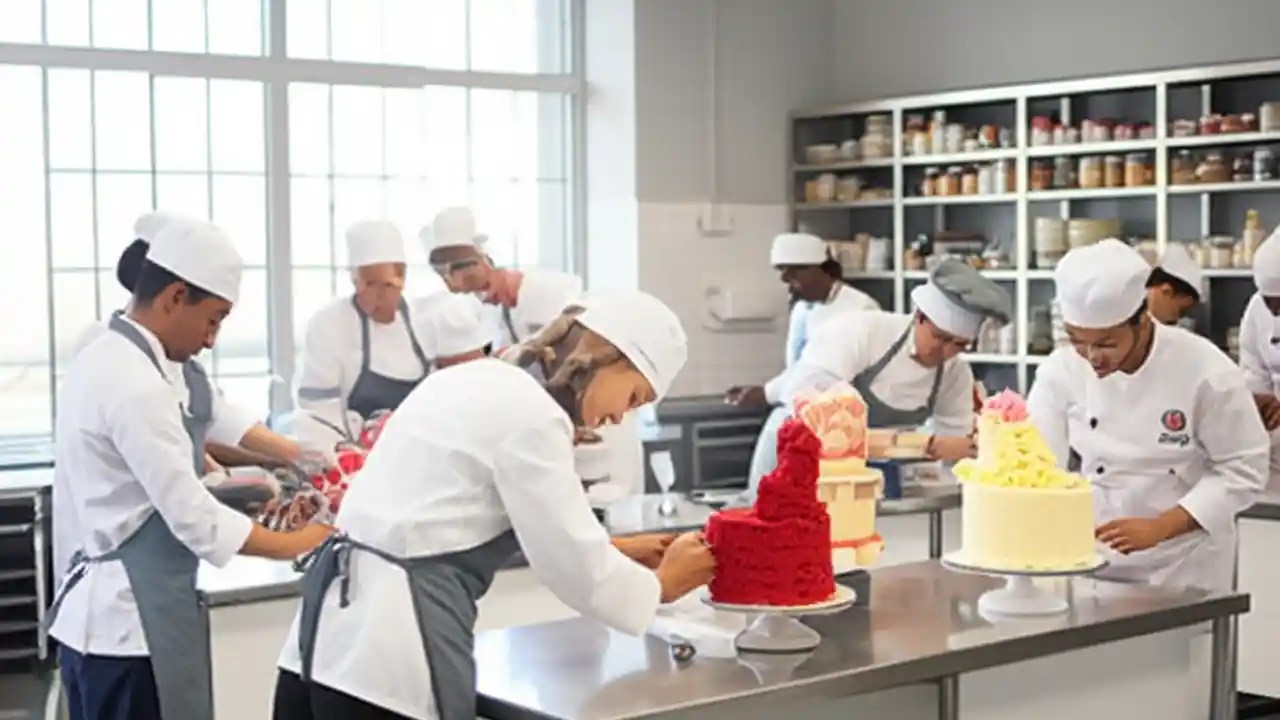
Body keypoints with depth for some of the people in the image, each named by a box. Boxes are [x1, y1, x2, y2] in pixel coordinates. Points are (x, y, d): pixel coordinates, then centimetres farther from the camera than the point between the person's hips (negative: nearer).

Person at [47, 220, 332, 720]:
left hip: (101, 609, 10)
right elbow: (192, 517, -20)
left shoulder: (102, 359, 9)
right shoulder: (136, 385, -20)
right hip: (129, 621, -10)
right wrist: (295, 544, -8)